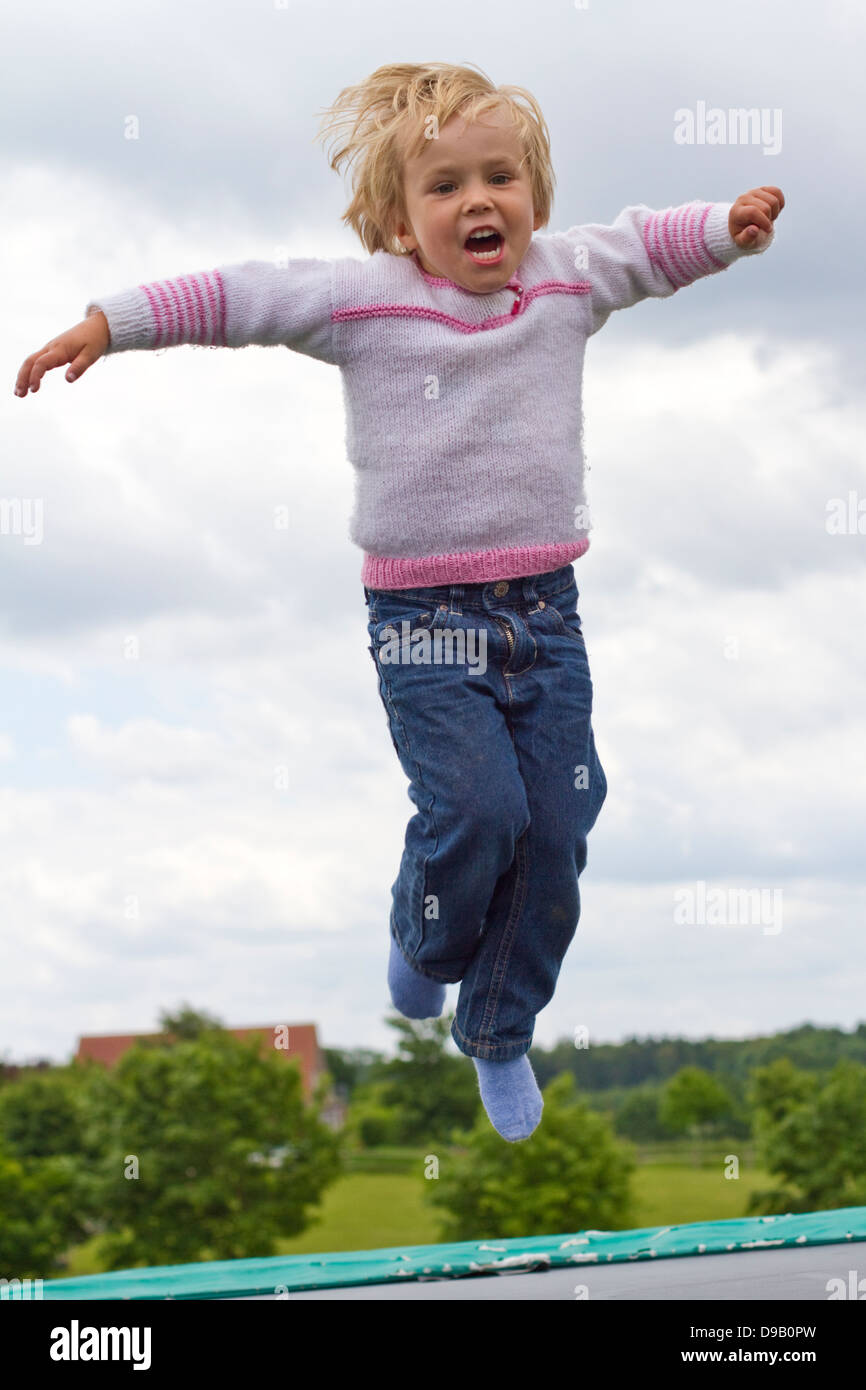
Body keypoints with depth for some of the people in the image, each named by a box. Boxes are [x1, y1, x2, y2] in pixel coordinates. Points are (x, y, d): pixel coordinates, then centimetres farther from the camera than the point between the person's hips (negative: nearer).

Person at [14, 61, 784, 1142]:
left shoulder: (566, 277, 4)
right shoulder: (361, 298, -5)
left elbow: (647, 243, 16)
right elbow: (236, 297, -3)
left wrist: (732, 225, -2)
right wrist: (108, 324, -6)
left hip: (544, 606, 4)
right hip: (422, 614, -4)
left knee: (556, 829, 2)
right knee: (476, 808, -18)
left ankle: (499, 1032, 23)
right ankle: (424, 938, 18)